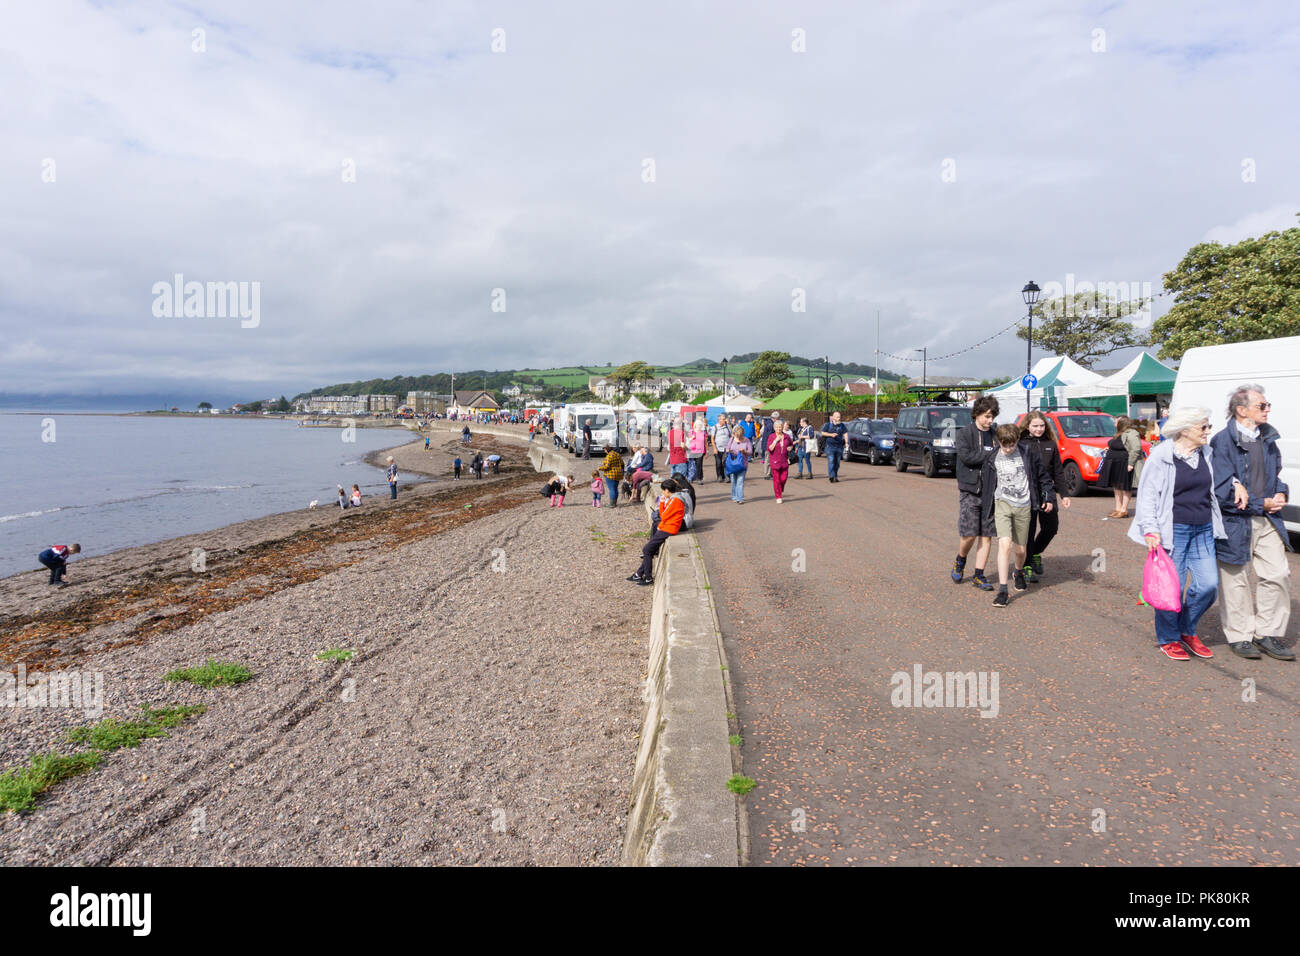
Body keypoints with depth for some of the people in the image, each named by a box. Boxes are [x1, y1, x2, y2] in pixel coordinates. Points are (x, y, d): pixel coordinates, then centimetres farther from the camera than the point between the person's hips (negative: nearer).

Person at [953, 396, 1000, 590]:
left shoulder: (996, 435, 11)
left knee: (987, 535, 3)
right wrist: (993, 453, -15)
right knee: (969, 533, -7)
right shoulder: (965, 433, -2)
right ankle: (960, 561, 22)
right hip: (970, 489, -4)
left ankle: (979, 575, 12)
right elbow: (966, 456, -16)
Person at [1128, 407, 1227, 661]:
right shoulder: (1161, 456, -8)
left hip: (1203, 530, 6)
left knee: (1209, 584, 1)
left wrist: (1236, 485, 10)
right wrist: (1150, 530, -15)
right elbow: (1147, 495, -7)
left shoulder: (1206, 454, 10)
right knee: (1172, 586, -2)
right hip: (1173, 530, -6)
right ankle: (1169, 639, 17)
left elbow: (1215, 480, 31)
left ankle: (1187, 630, 25)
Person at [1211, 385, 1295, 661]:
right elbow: (1223, 490, -16)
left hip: (1267, 521, 7)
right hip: (1235, 523, -6)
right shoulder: (1223, 441, -13)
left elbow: (1276, 472, 24)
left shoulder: (1267, 438, 10)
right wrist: (1262, 504, -13)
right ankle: (1239, 637, 18)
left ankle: (1266, 634, 19)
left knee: (1278, 574, 5)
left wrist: (1280, 493, 4)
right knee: (1236, 581, 4)